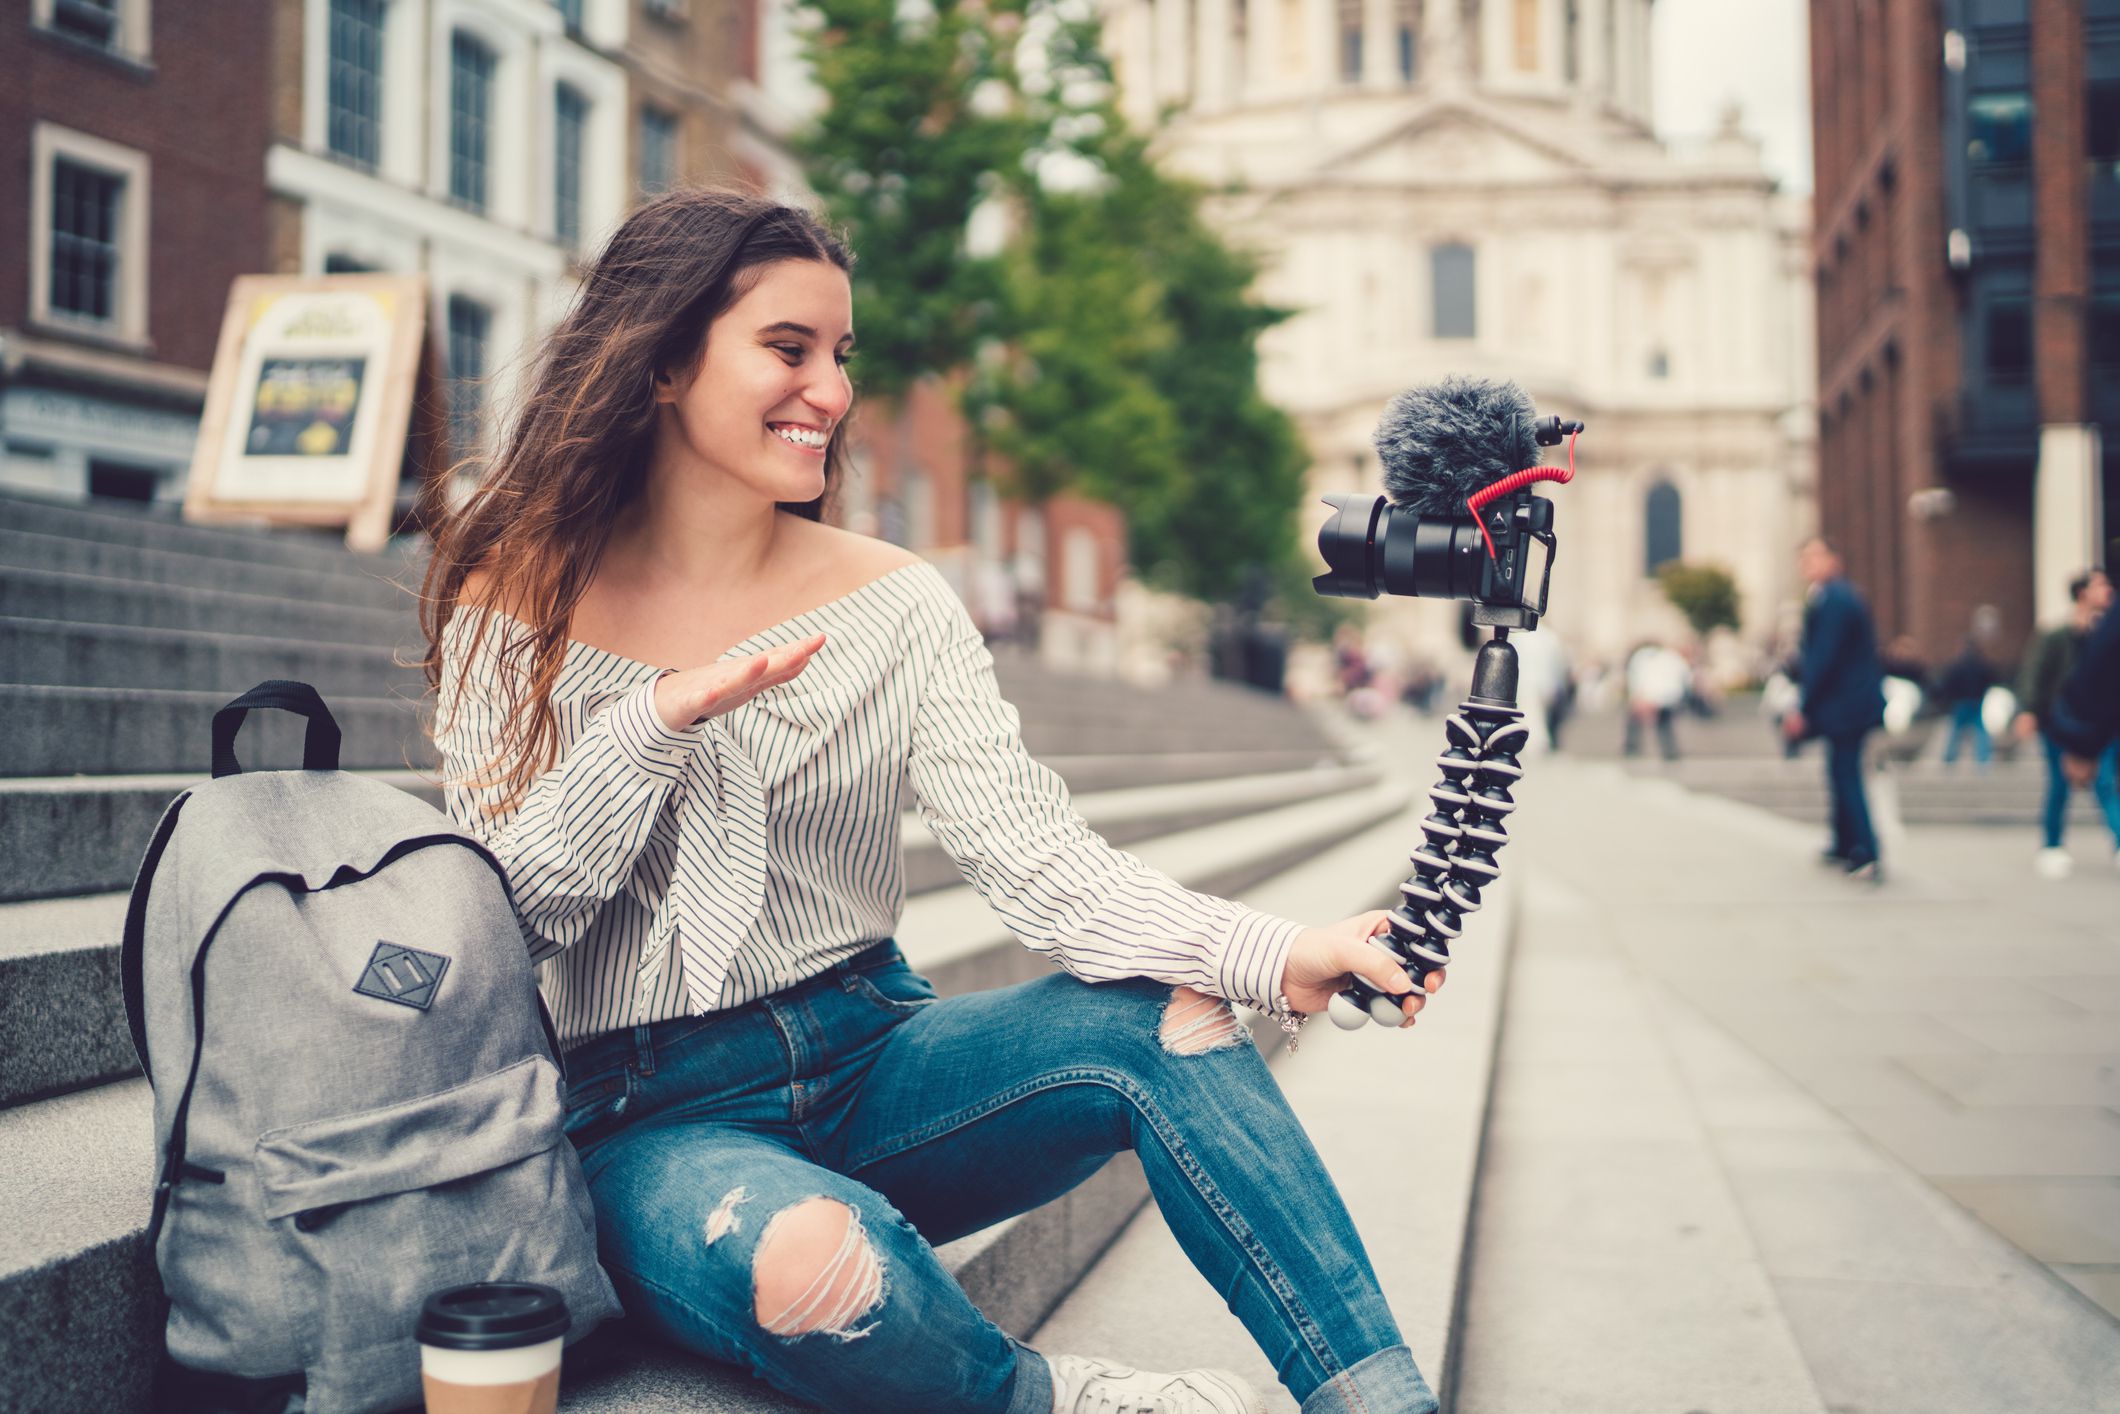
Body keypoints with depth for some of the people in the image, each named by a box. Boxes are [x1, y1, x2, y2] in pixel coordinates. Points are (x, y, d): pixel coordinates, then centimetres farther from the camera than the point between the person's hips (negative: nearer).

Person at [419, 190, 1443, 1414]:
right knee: (813, 1263, -36)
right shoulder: (519, 609, -2)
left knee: (1171, 1017, -23)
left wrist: (1275, 957, -28)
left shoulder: (892, 603, 0)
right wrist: (658, 721, -22)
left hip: (869, 1061, 3)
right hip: (649, 1117, -2)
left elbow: (1035, 858, -11)